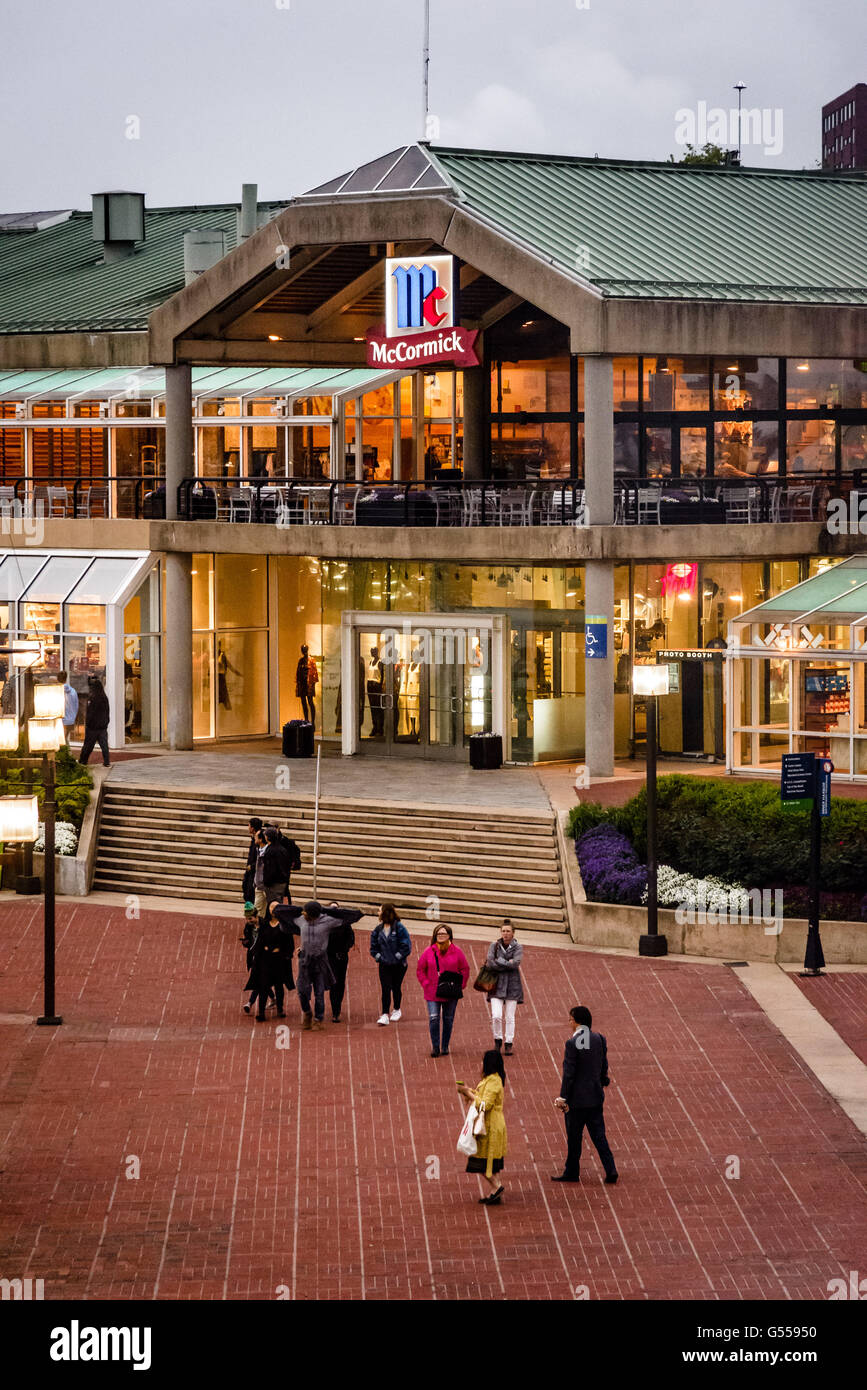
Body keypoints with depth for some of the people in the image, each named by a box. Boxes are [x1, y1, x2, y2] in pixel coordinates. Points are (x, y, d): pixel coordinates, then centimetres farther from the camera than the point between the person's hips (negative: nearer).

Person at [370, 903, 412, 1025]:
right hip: (384, 965, 3)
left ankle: (396, 1010, 30)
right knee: (385, 989, -5)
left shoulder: (399, 927, -11)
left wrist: (397, 956, -13)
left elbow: (406, 946, -11)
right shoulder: (378, 929, 4)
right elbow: (373, 945, 13)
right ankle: (385, 1015, -8)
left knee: (396, 988, 9)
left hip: (398, 965, -3)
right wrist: (378, 956, 1)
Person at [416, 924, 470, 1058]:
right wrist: (426, 984, -3)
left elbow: (465, 969, 6)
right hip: (432, 994, -1)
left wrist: (460, 986, -3)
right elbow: (420, 969, 7)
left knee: (448, 1019, 9)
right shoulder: (429, 952, 0)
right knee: (433, 1018, -10)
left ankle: (445, 1047, 20)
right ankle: (435, 1047, -2)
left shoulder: (456, 952, 0)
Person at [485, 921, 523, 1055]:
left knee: (510, 1017, 1)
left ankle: (509, 1044, 9)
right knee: (496, 1016, -10)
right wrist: (507, 964, -13)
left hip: (512, 985, 0)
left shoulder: (518, 947, 1)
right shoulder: (494, 946, 4)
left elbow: (516, 963, -15)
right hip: (497, 984, 0)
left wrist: (498, 961, -10)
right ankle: (498, 1041, 11)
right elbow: (490, 964, -9)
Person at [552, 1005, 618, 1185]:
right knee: (598, 1134, 11)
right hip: (595, 1097, 6)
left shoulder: (572, 1044, -18)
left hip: (577, 1098, -6)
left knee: (573, 1137, 8)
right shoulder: (599, 1040, 1)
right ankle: (610, 1169, 3)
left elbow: (568, 1074, -16)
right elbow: (604, 1067, 9)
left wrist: (563, 1098, -10)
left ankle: (572, 1172, 19)